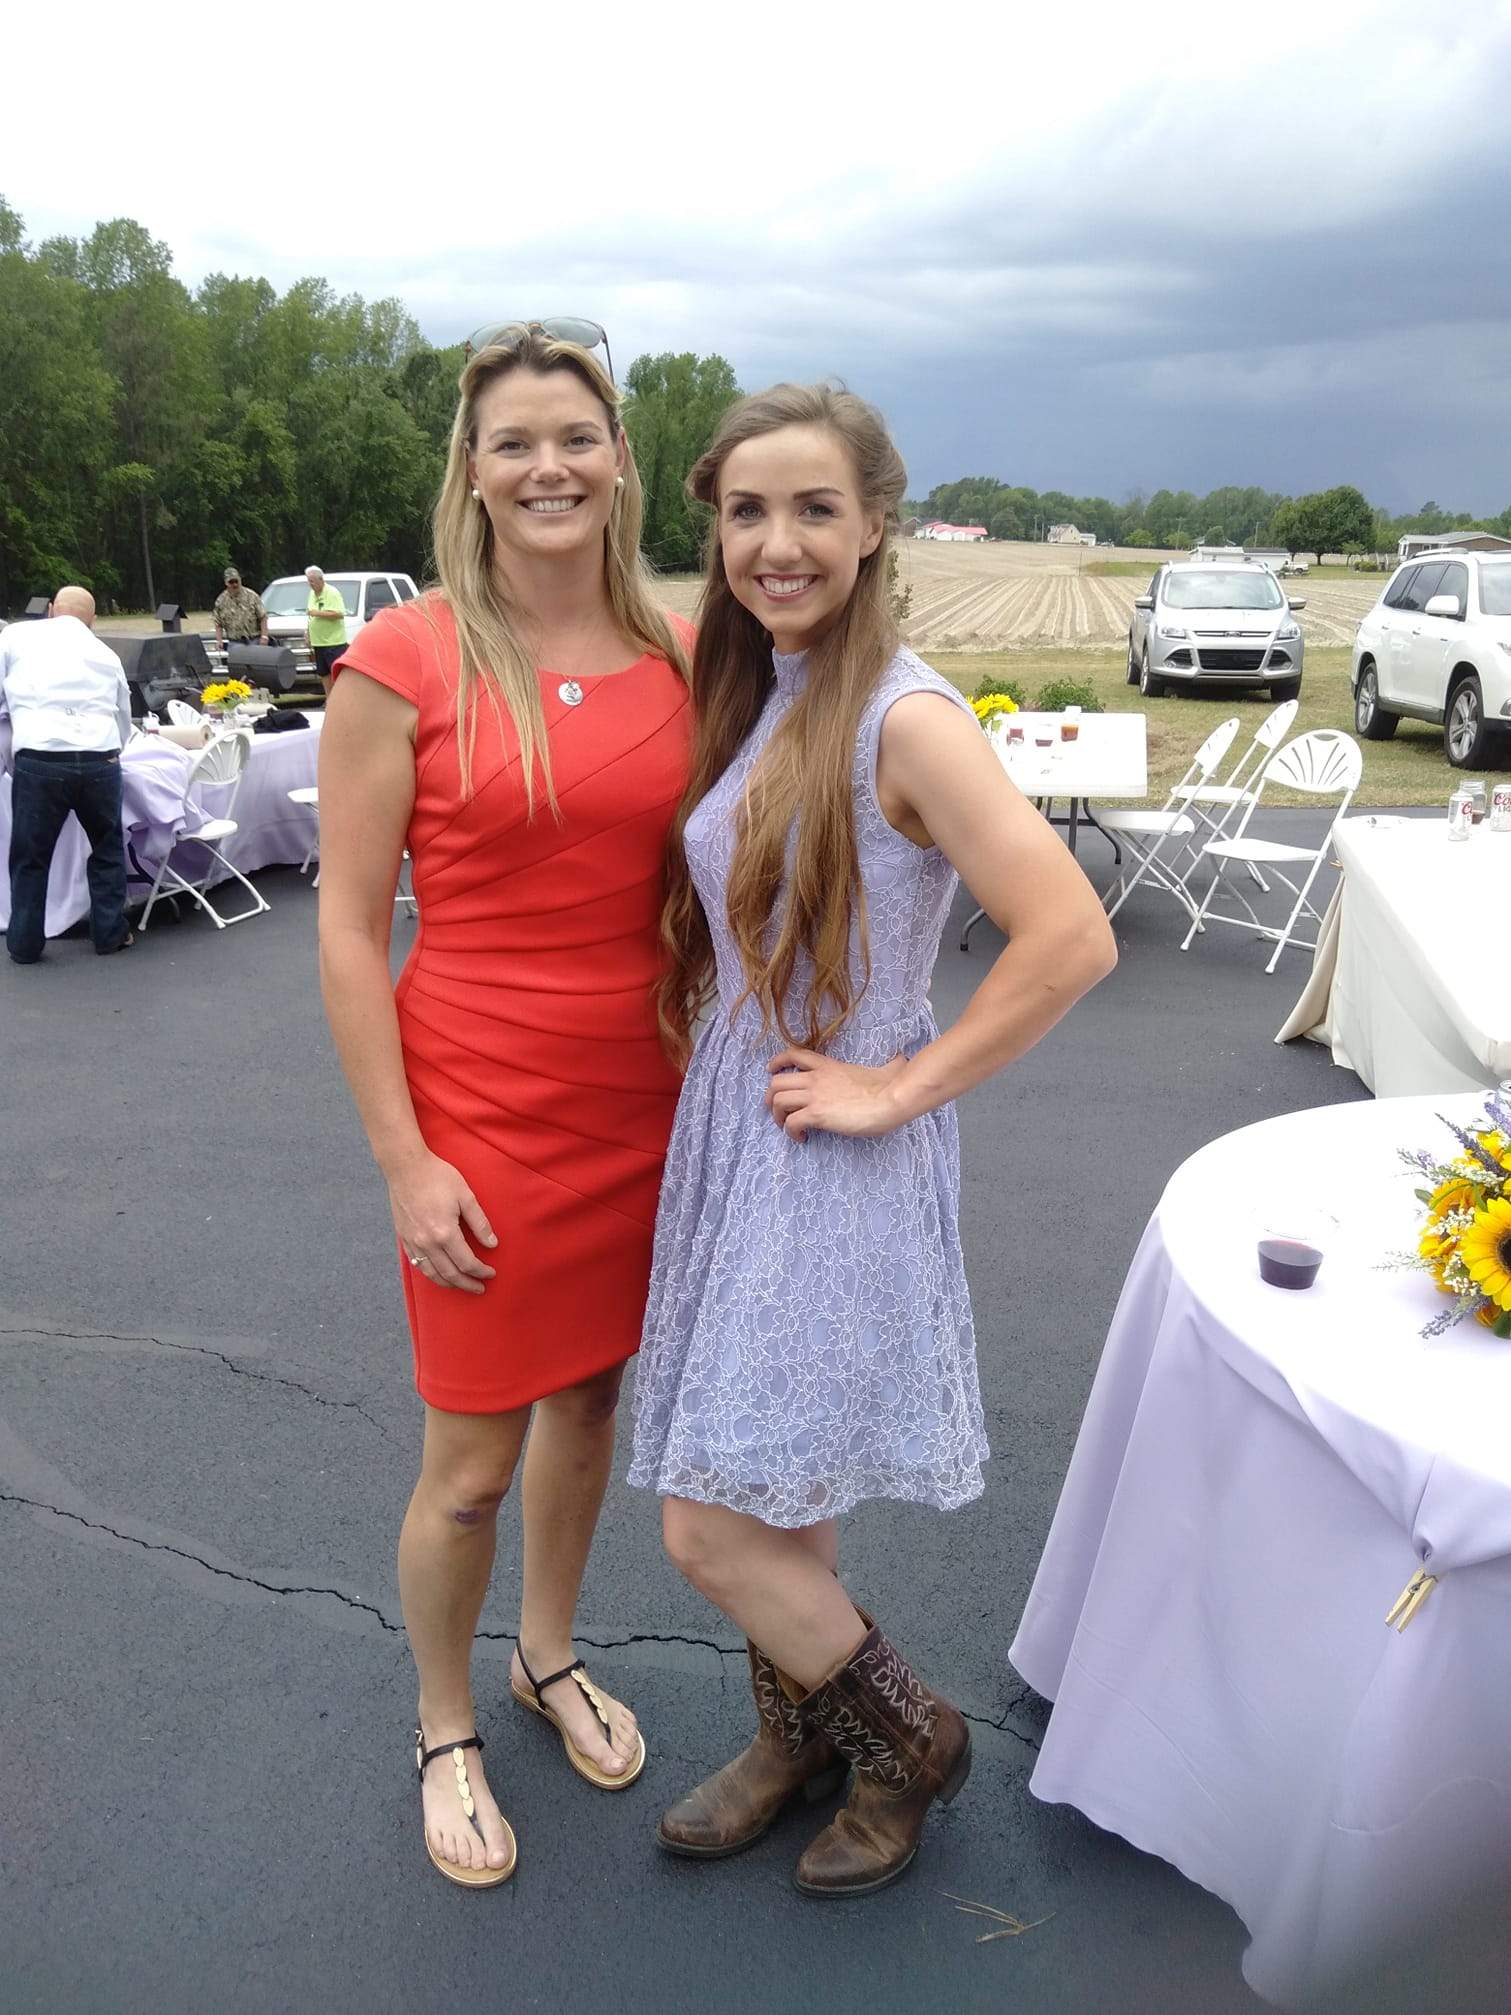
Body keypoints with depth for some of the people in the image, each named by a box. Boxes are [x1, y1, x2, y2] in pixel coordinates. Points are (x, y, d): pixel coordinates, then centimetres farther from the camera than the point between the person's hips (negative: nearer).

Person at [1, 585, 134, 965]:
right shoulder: (105, 654, 19)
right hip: (100, 760, 2)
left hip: (39, 760, -2)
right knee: (108, 848, 21)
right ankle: (110, 934, 25)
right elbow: (124, 723, 25)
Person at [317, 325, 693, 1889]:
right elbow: (348, 924, -9)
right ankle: (444, 1730, 37)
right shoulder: (405, 662, -11)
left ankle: (549, 1656, 48)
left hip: (645, 1102, 5)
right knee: (470, 1464, 8)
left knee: (591, 1401, 21)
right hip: (483, 1116, -4)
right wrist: (404, 1159, -12)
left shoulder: (676, 656, 2)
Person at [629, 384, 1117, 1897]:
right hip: (733, 1129, 7)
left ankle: (911, 1736, 27)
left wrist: (900, 1088, -18)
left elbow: (1071, 940, -26)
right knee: (766, 1493, 19)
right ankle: (799, 1732, 44)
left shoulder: (906, 719, -19)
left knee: (712, 1527, 0)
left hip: (834, 1164, -7)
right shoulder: (752, 695, 6)